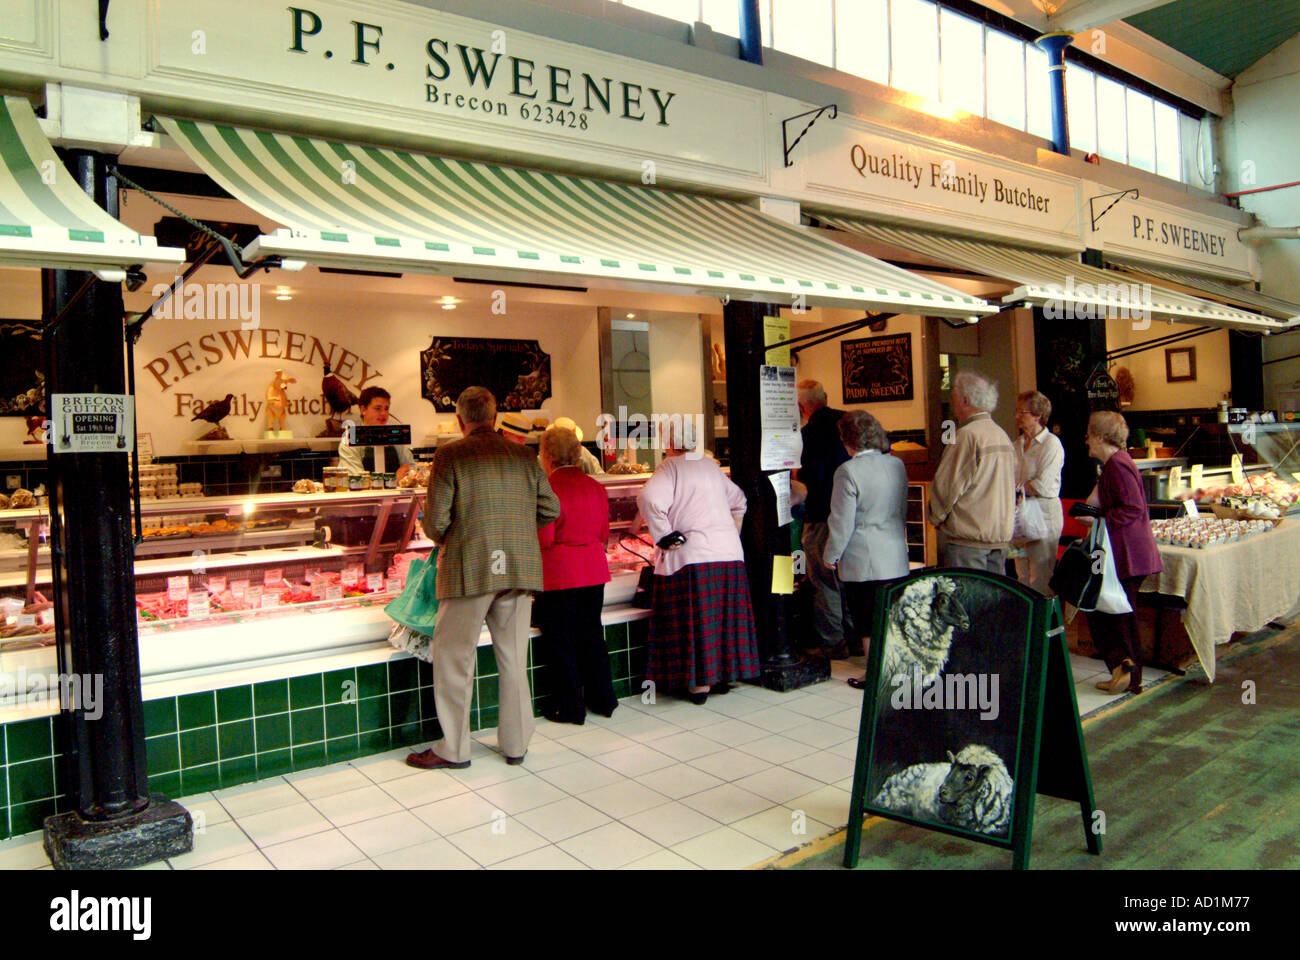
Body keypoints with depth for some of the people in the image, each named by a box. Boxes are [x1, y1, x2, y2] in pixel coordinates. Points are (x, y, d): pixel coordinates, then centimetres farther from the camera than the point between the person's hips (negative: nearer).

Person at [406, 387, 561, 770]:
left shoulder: (451, 454, -6)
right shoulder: (524, 455, 6)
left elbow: (436, 519, -9)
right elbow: (551, 510, 7)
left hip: (470, 569, -4)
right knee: (513, 659, 13)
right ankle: (515, 744, 22)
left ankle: (453, 749, 15)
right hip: (520, 570, 4)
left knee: (453, 659, 9)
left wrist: (442, 540, 13)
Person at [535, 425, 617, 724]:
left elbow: (543, 538, -16)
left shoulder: (547, 489, -16)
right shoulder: (595, 487, 4)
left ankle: (569, 707, 14)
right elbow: (604, 532, 10)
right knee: (591, 634, 17)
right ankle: (602, 700, 26)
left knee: (560, 640, 6)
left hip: (558, 573, -6)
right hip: (594, 569, 6)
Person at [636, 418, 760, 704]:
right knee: (724, 615, 15)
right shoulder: (711, 466, 15)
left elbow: (649, 498, -23)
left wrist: (664, 538, -15)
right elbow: (738, 501, 27)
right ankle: (723, 675, 25)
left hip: (692, 555, -6)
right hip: (729, 552, 6)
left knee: (694, 620, 1)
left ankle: (699, 683, 6)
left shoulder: (671, 467, -6)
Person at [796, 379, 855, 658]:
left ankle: (833, 643, 9)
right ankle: (855, 639, 24)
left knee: (825, 582, 3)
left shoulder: (812, 431, -16)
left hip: (823, 518, -7)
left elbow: (810, 477, -20)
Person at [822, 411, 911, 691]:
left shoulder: (848, 471, -16)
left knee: (869, 624, 4)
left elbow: (842, 523, -13)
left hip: (862, 561, -6)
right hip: (896, 558, 6)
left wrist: (831, 555, 0)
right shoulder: (897, 465, 5)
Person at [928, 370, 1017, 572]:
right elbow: (1011, 487, 17)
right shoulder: (1003, 436, 11)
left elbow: (947, 487, -15)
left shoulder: (967, 436, -16)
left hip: (968, 539, -8)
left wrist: (935, 517, 2)